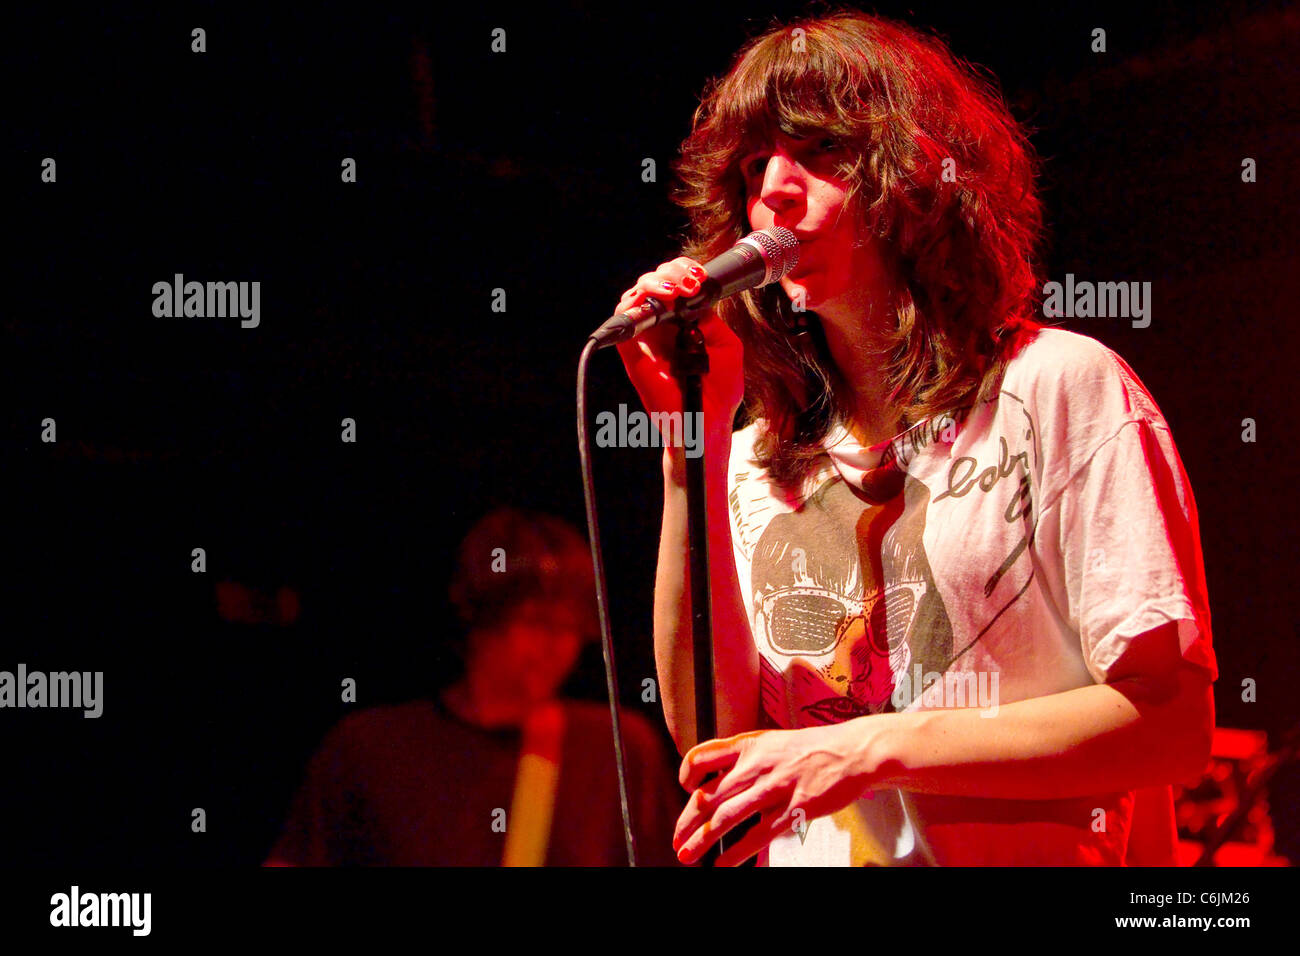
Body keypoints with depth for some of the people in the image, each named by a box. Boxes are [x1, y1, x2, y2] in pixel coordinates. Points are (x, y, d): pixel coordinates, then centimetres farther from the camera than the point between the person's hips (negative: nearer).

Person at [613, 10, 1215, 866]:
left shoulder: (1062, 386, 1)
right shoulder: (757, 455, 14)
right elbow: (707, 738, 4)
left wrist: (871, 748, -11)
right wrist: (690, 435, 2)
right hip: (810, 858, 3)